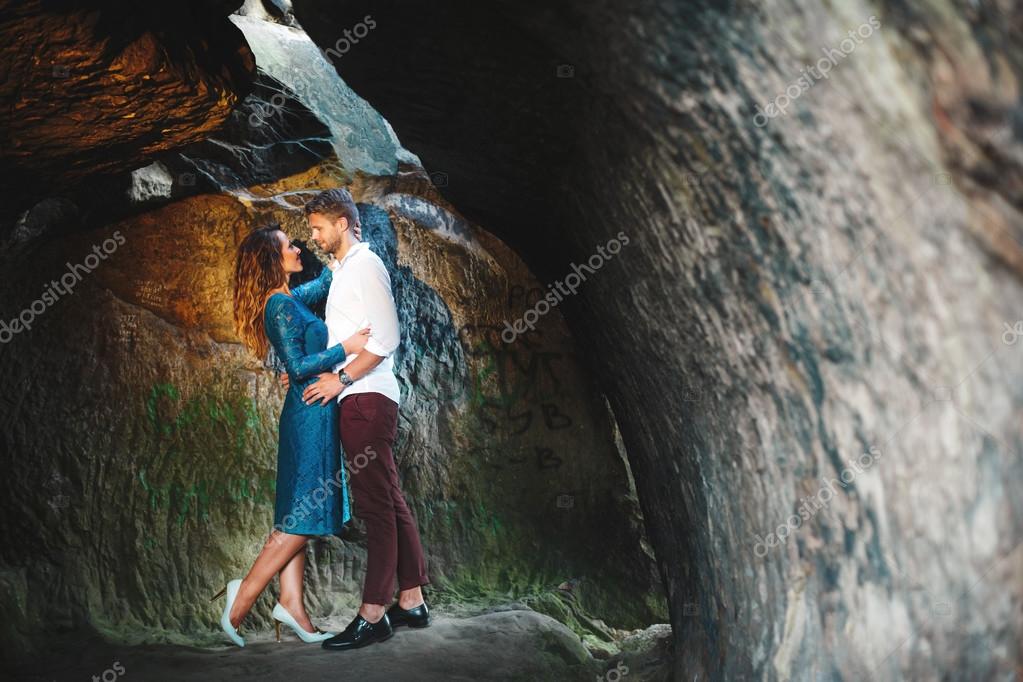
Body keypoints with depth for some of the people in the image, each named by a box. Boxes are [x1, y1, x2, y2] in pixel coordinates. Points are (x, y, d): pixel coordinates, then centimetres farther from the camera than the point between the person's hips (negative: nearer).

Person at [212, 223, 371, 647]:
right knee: (303, 515, -7)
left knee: (298, 516, 8)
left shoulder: (290, 300, 13)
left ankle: (291, 604, 11)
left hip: (308, 416, 10)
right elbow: (298, 367, -20)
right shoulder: (281, 305, -14)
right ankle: (242, 597, -3)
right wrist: (346, 348, -18)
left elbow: (325, 283, 31)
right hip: (311, 416, -10)